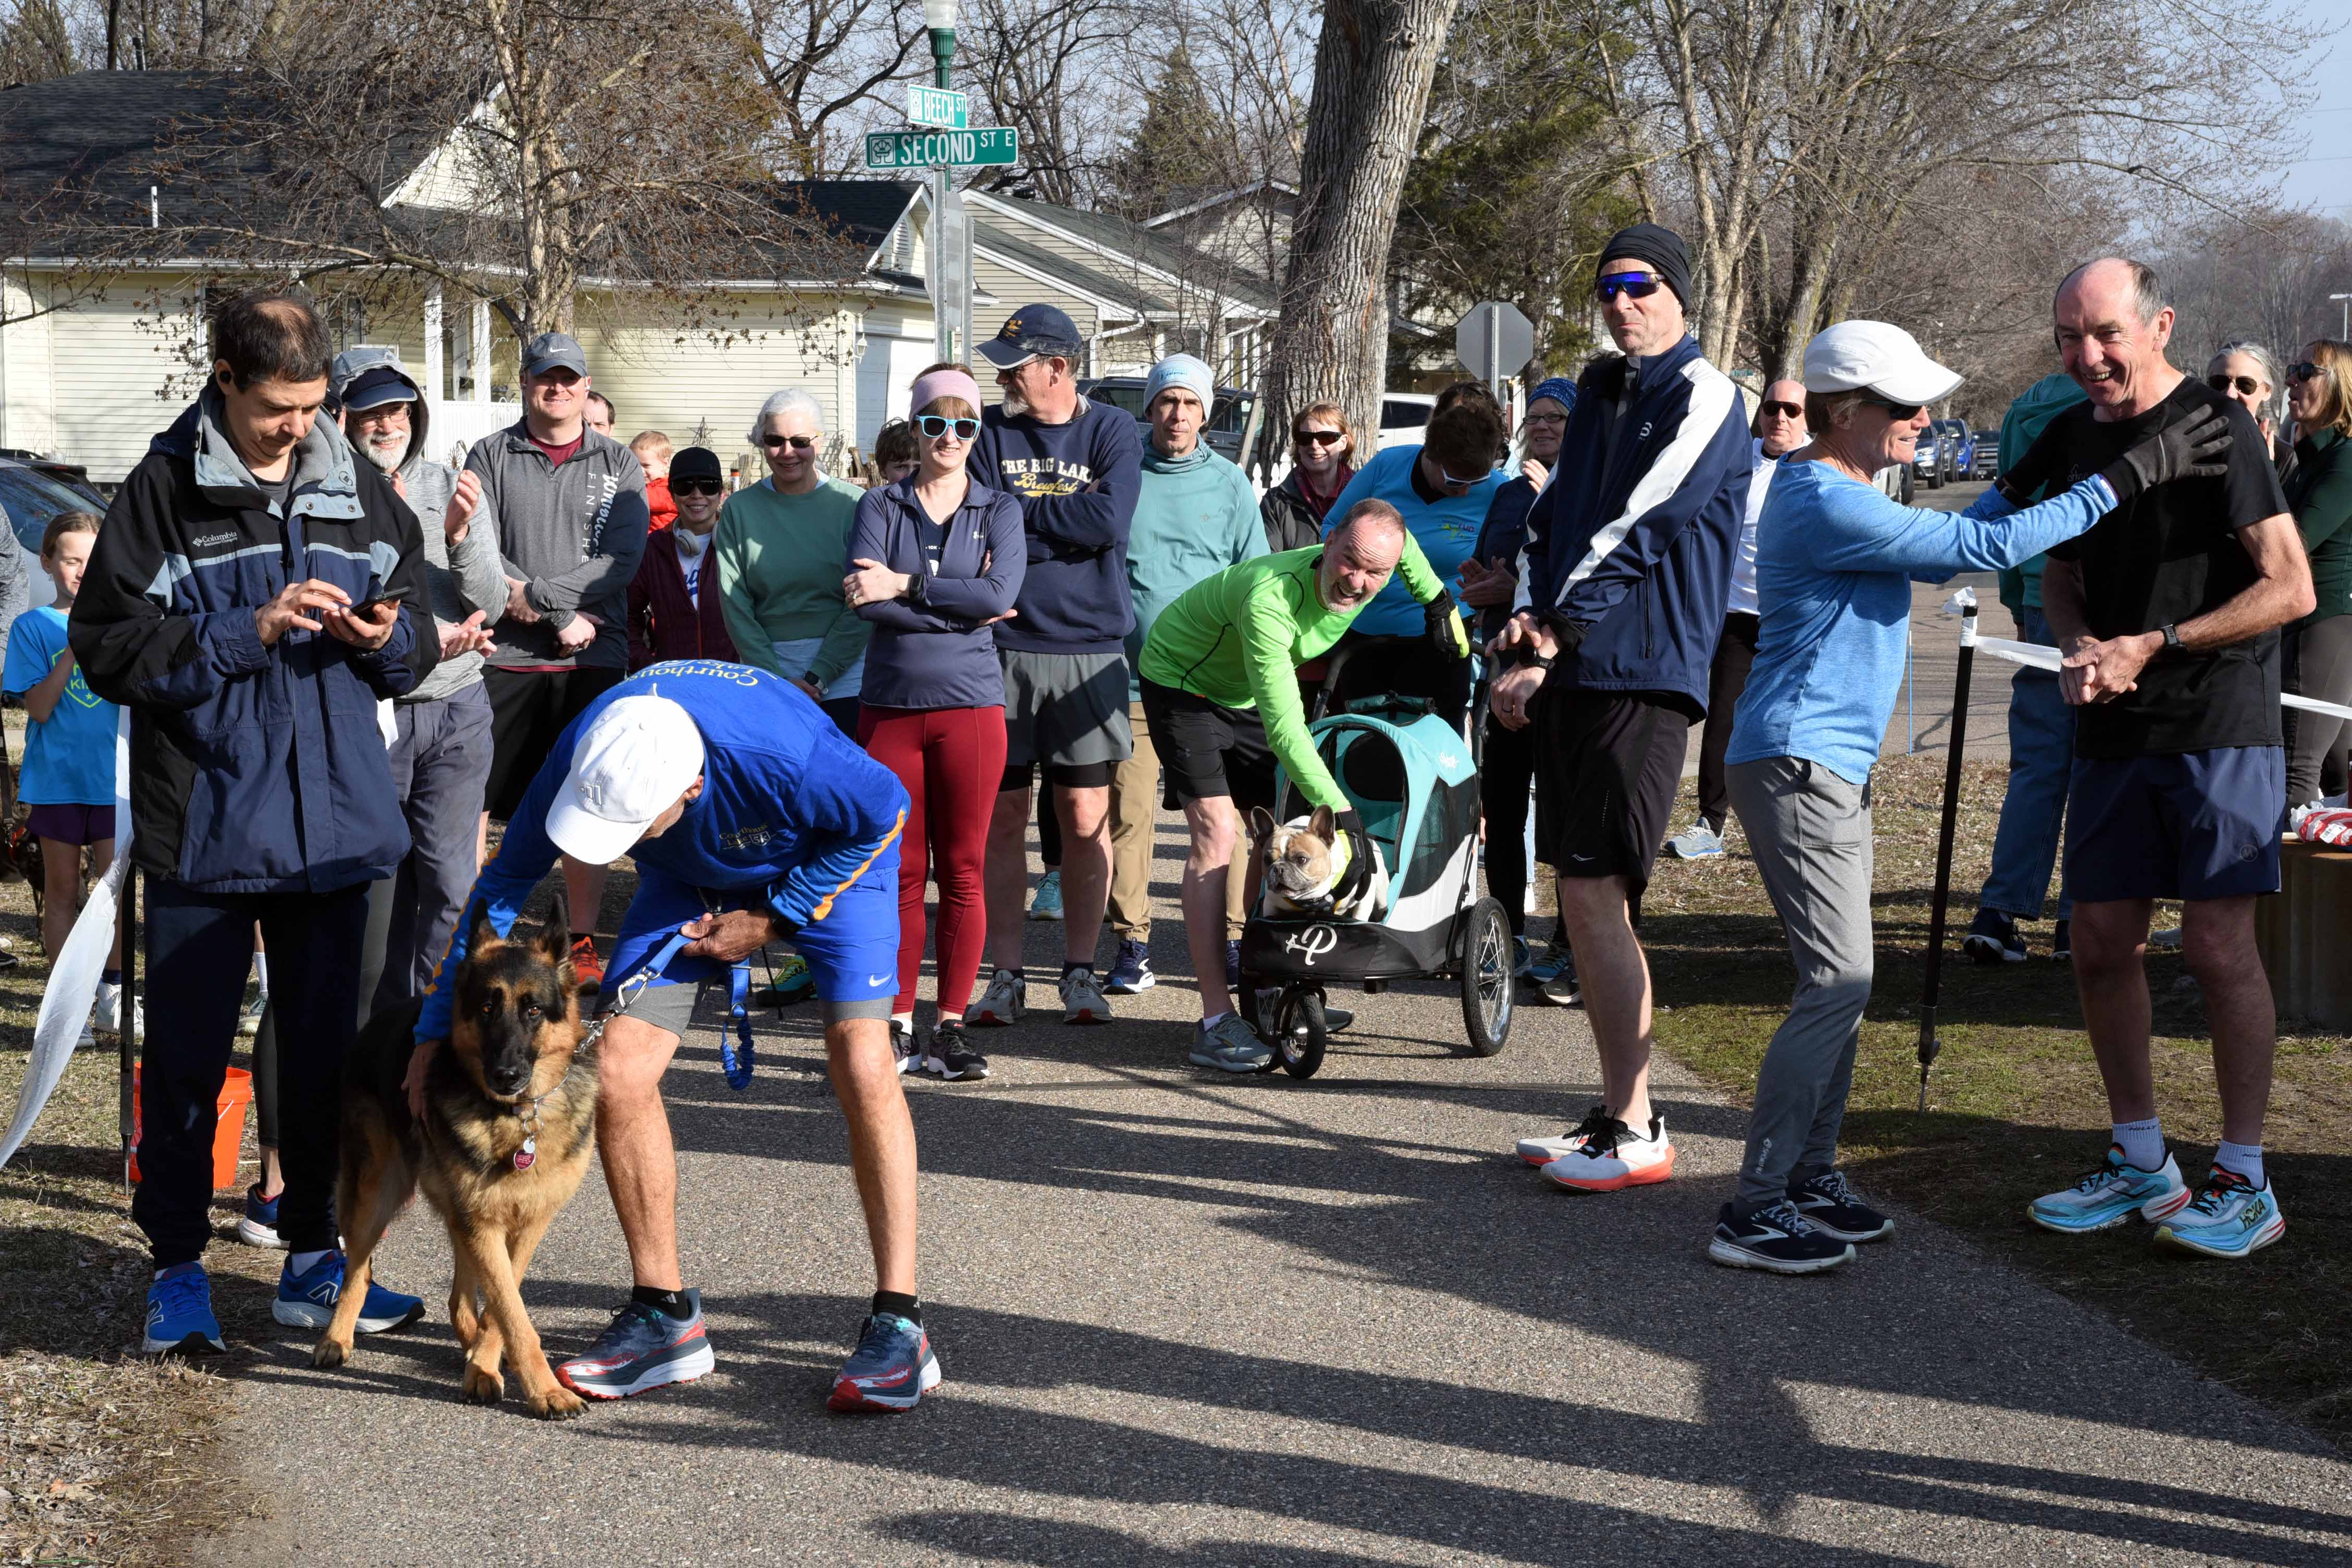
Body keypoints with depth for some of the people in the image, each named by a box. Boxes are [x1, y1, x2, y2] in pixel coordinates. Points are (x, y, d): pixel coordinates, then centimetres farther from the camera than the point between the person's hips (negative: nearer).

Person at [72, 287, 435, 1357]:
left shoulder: (357, 490, 7)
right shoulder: (162, 493, -5)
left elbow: (417, 644, 14)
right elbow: (108, 646, -10)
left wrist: (387, 639, -9)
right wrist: (250, 632, -19)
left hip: (335, 823, 4)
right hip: (202, 827, -4)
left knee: (326, 1049, 11)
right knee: (187, 1056, 4)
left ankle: (313, 1261, 23)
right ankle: (178, 1268, 17)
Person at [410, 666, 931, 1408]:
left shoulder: (784, 756, -43)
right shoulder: (579, 760, -30)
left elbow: (888, 807, -21)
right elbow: (504, 882, -13)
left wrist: (775, 920, -18)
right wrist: (438, 1027, -11)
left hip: (830, 853, -4)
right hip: (691, 876, 4)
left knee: (862, 1064, -21)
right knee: (618, 1071, -10)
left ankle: (898, 1323, -12)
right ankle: (664, 1317, 5)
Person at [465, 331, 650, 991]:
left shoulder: (619, 465, 8)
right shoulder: (490, 458, 7)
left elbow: (622, 558, -5)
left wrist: (537, 593, -14)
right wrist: (562, 618, -11)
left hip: (593, 661, 1)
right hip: (504, 658, 0)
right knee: (472, 801, -2)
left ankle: (583, 942, 13)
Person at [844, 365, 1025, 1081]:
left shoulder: (998, 510, 8)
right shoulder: (880, 506, 8)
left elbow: (999, 591, -11)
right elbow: (865, 600, -9)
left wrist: (906, 586, -11)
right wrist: (963, 609, -11)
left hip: (970, 705, 0)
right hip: (890, 705, 0)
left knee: (963, 871, 1)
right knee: (901, 871, 2)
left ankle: (952, 1026, 8)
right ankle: (898, 1024, 9)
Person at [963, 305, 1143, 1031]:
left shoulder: (1111, 431, 4)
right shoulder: (988, 432, 7)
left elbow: (1108, 521, -12)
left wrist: (1016, 508, -5)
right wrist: (1064, 520, -12)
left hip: (1088, 649, -1)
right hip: (1001, 647, 1)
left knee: (1085, 816, 3)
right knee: (1002, 816, 1)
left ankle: (1081, 971, 13)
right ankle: (1005, 975, 9)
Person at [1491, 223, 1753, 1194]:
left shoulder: (1702, 400, -6)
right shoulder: (1599, 392, 20)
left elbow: (1635, 533, -13)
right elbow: (1550, 519, 20)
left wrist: (1545, 643, -9)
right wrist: (1528, 626, 3)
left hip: (1643, 677, -9)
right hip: (1574, 675, 9)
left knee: (1594, 895, -12)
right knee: (1584, 897, 10)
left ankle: (1636, 1134, -6)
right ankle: (1618, 1114, 18)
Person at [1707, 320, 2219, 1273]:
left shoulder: (1832, 495, 16)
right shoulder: (1827, 506, -18)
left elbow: (1946, 553, 27)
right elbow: (1986, 548, -20)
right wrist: (2127, 479, -17)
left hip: (1828, 769, 11)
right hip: (1798, 765, -11)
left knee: (1841, 985, 12)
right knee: (1837, 985, -13)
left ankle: (1809, 1179, 19)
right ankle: (1753, 1213, -11)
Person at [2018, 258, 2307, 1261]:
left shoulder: (2216, 426, -11)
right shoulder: (2070, 437, 9)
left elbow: (2291, 589, -14)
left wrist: (2153, 645, -17)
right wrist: (2080, 646, -3)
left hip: (2220, 724, -6)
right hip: (2114, 730, 6)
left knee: (2217, 944, -8)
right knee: (2100, 942, 6)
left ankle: (2245, 1183, 3)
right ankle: (2141, 1167, 20)